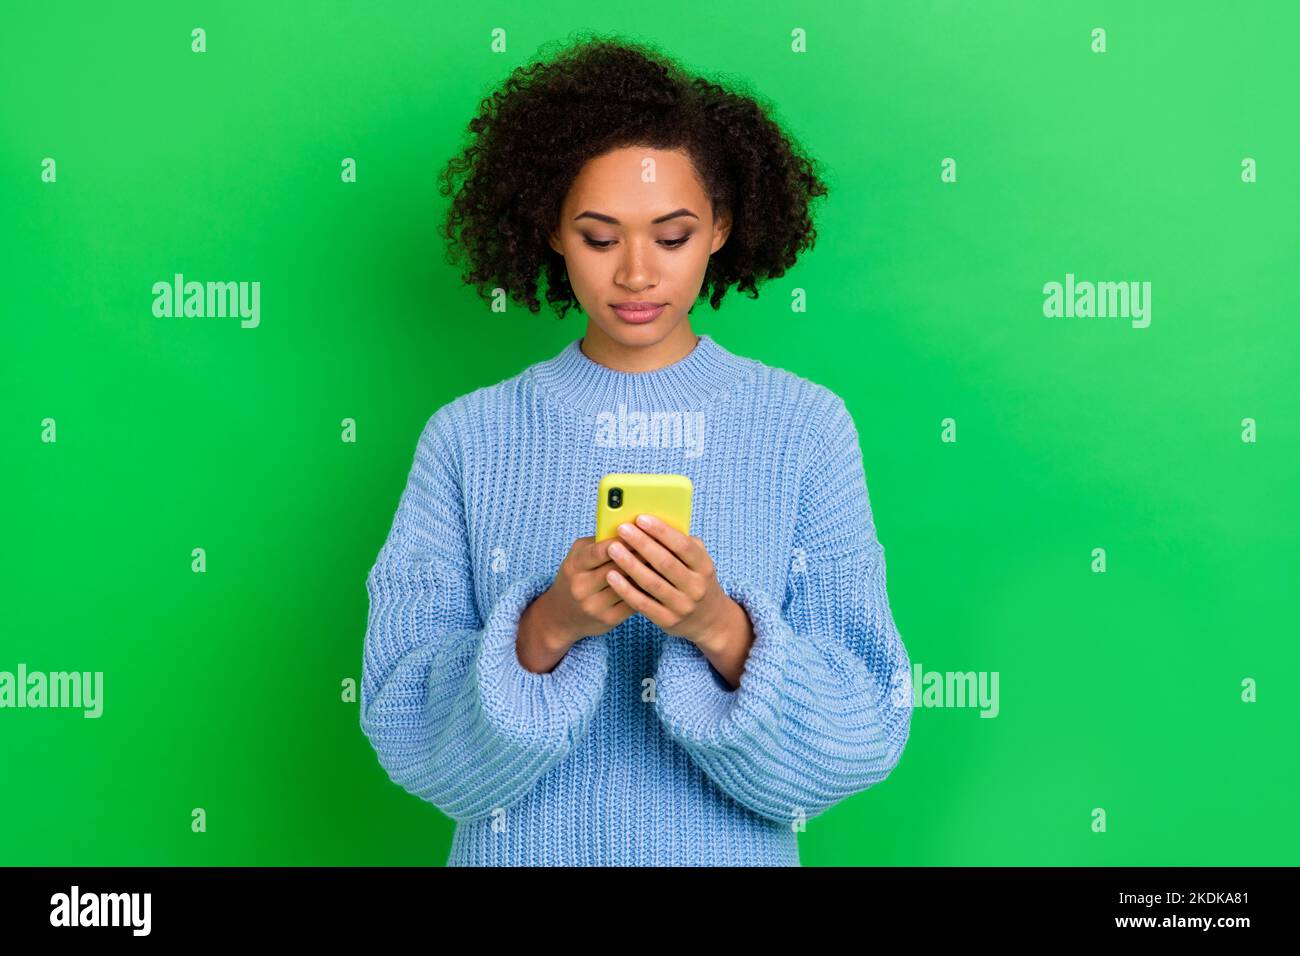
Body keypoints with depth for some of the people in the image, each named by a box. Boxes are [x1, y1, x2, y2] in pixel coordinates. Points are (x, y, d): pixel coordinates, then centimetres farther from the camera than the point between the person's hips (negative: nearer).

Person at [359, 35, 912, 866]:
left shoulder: (807, 428, -8)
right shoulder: (468, 437, -8)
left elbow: (863, 737, -10)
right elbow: (406, 737, -10)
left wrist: (724, 633, -27)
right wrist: (544, 632, -26)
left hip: (735, 851, 0)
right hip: (523, 850, 0)